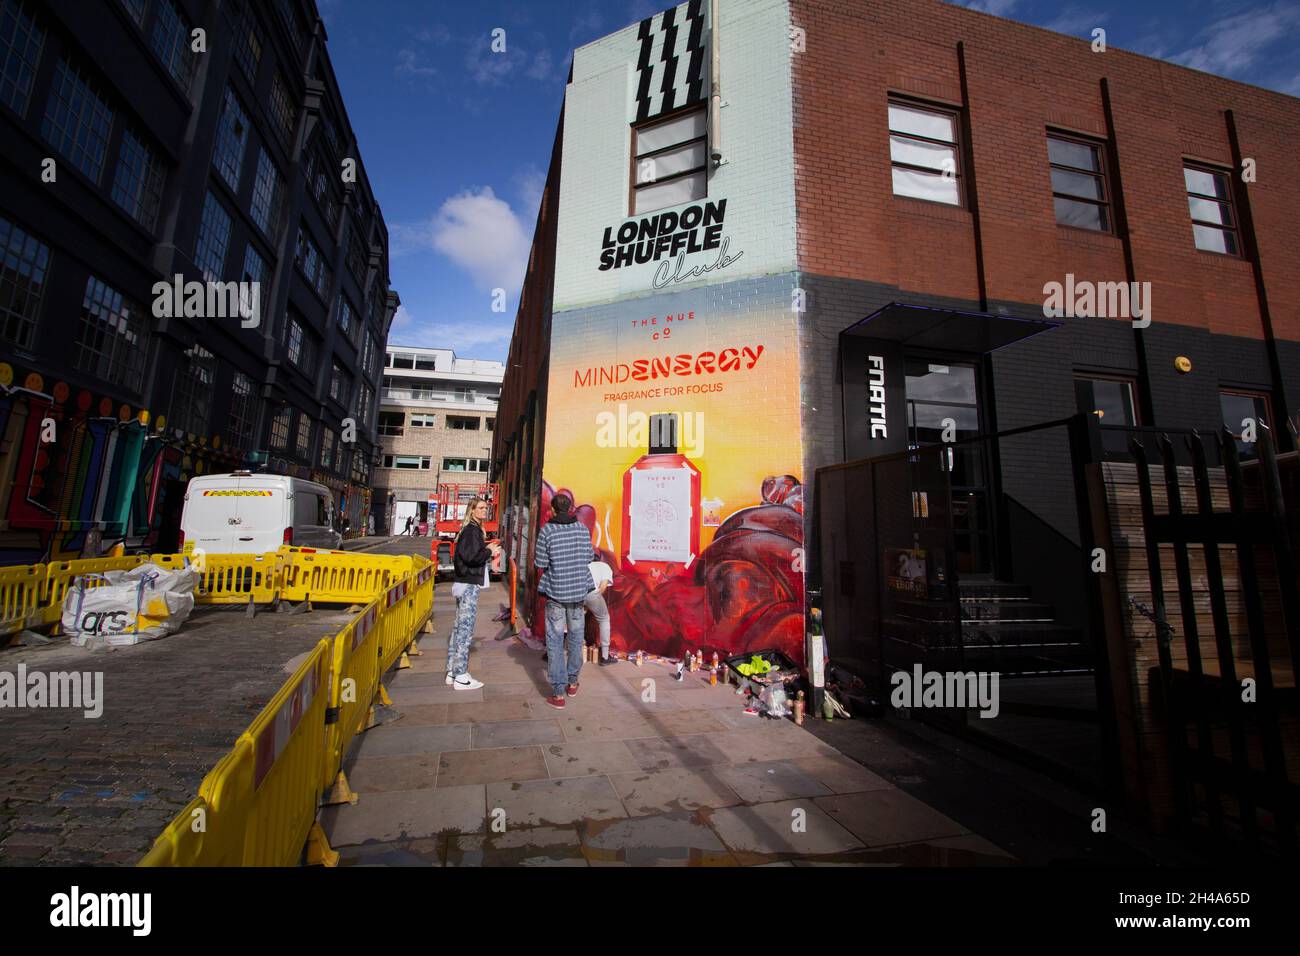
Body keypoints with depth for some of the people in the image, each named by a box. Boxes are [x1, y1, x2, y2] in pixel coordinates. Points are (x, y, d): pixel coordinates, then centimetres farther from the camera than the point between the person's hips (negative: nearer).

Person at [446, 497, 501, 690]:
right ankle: (461, 677, 3)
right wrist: (489, 552, -10)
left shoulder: (468, 529, 14)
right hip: (469, 586, -10)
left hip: (463, 584, 10)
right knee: (466, 630, -4)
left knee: (458, 628, 15)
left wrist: (487, 550, 10)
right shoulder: (473, 530, -14)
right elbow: (471, 557, -25)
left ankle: (452, 672, 24)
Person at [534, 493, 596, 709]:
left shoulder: (547, 530, -10)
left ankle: (558, 693, 6)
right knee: (575, 637, 18)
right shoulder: (582, 528, -2)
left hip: (556, 591, -3)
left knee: (555, 642, 5)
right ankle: (572, 683, 31)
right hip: (579, 590, 3)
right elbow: (589, 556, 4)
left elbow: (540, 563, -9)